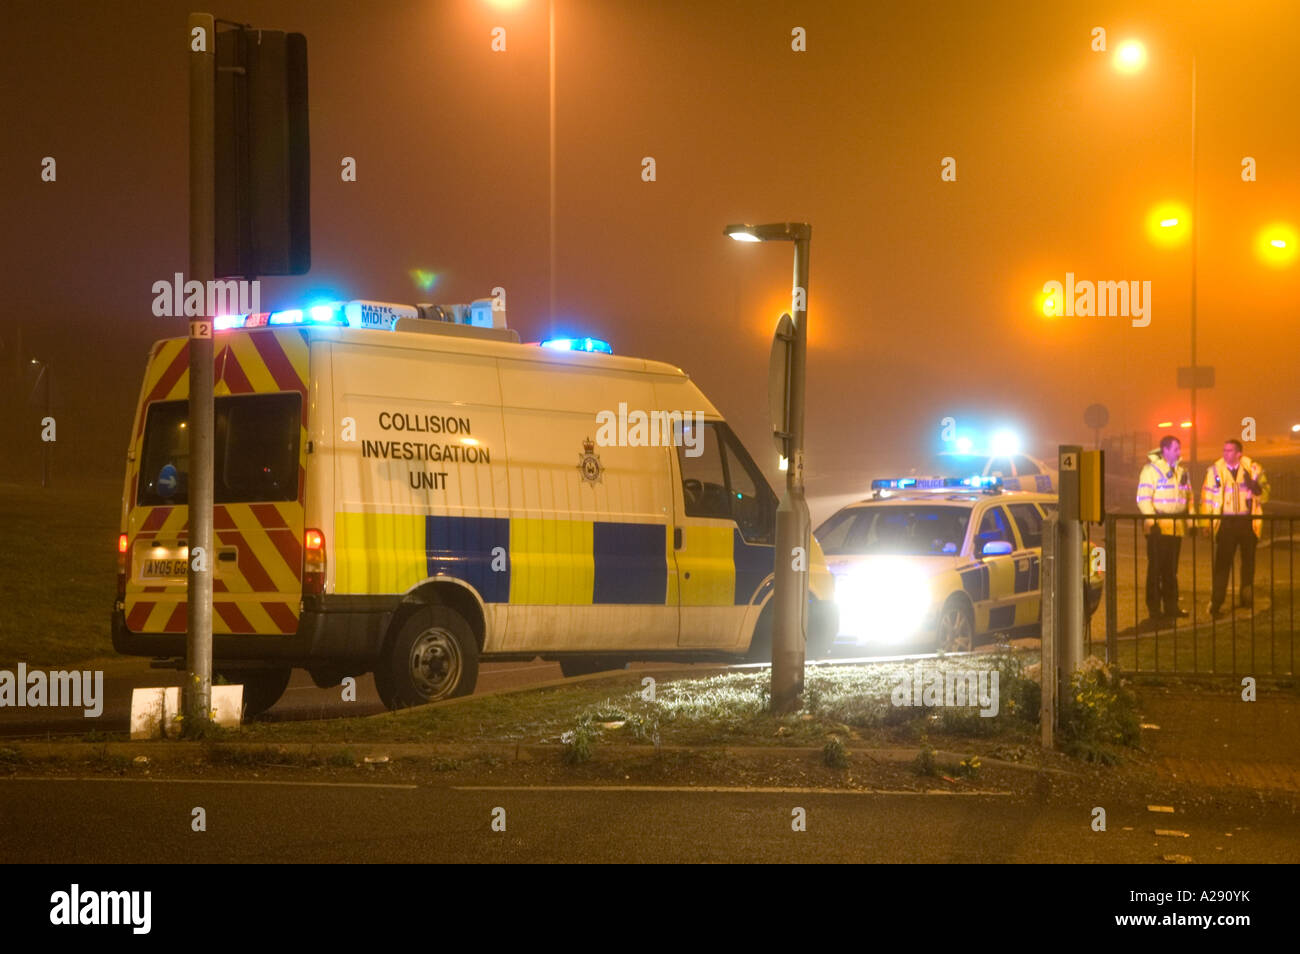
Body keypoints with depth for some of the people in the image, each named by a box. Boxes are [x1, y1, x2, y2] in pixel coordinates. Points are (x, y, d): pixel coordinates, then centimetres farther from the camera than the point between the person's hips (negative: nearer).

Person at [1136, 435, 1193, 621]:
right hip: (1158, 527, -6)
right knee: (1156, 569, -2)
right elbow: (1143, 499, -11)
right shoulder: (1151, 469, -6)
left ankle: (1171, 606, 16)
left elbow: (1189, 499, 21)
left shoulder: (1182, 471, 14)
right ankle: (1154, 608, 1)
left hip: (1177, 527, 6)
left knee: (1171, 570, 11)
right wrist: (1152, 522, -20)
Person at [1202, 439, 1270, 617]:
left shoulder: (1253, 468, 2)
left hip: (1248, 521, 1)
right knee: (1222, 563, -6)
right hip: (1225, 522, -1)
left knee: (1248, 560, 12)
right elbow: (1207, 497, 4)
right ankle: (1216, 603, -6)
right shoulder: (1215, 470, 2)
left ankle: (1246, 595, 27)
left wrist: (1255, 487, -19)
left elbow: (1265, 493, 3)